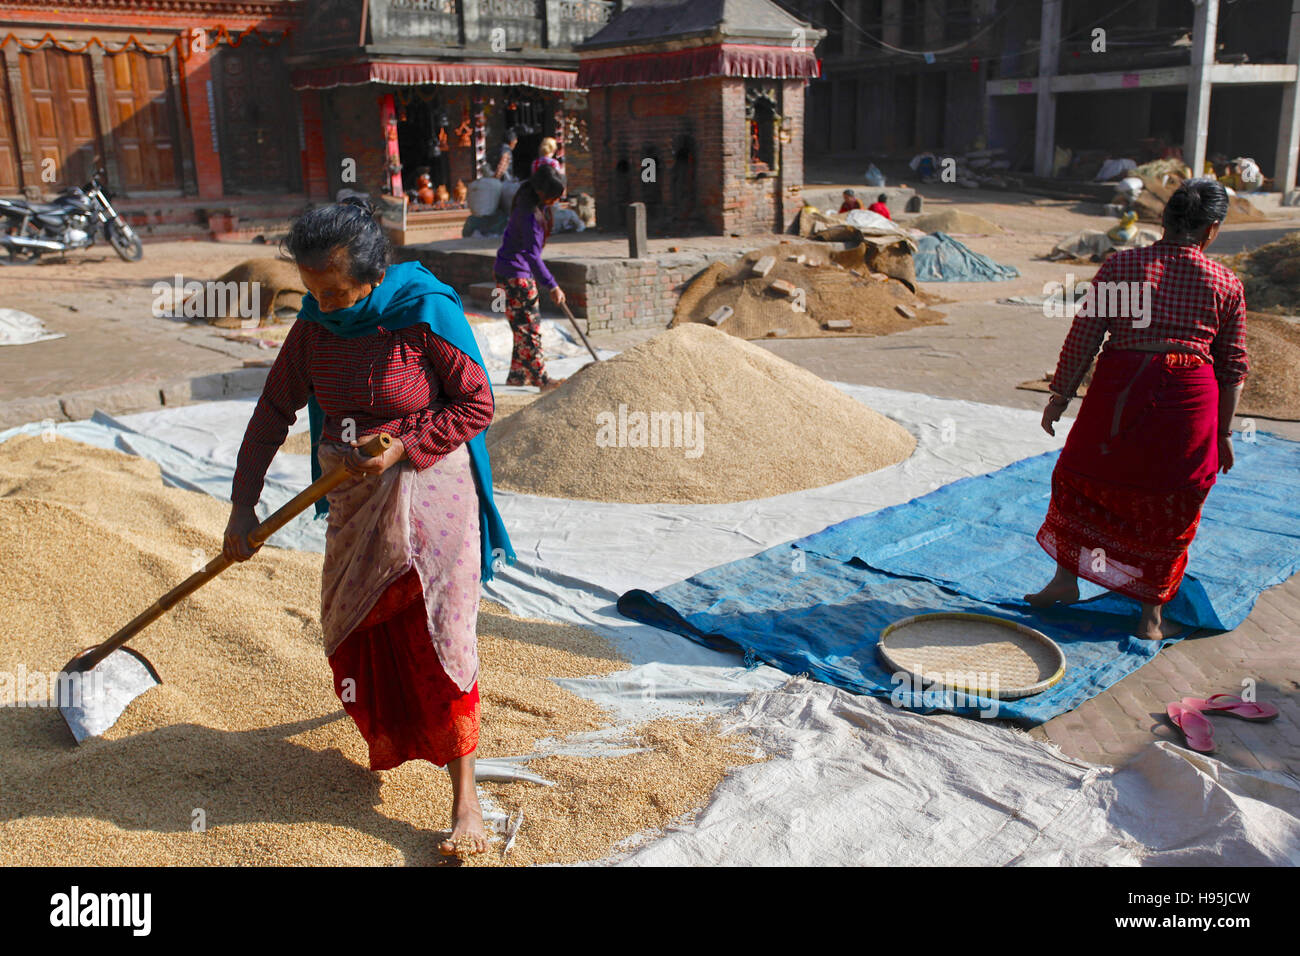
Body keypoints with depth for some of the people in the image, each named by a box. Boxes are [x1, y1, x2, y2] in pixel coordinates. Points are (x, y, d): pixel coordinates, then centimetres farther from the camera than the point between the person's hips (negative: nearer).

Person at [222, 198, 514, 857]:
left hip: (427, 493, -5)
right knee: (355, 625, 13)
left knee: (436, 633, -6)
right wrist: (243, 505, 1)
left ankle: (464, 796, 4)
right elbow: (275, 410, 4)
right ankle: (386, 727, 46)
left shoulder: (427, 312, -17)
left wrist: (400, 445, -23)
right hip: (352, 500, 6)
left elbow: (476, 404, -13)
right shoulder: (315, 323, -1)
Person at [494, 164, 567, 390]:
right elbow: (533, 255, -28)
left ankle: (517, 374, 22)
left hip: (520, 272, 10)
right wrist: (552, 286, -27)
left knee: (525, 327, 15)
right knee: (529, 327, -5)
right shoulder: (531, 214, -25)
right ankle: (540, 378, 1)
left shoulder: (528, 200, 4)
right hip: (515, 274, -10)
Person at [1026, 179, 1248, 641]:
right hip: (1187, 395, 0)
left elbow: (1083, 335, 1)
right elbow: (1233, 365, 7)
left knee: (1080, 480, 20)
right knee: (1169, 509, 12)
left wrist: (1060, 396, 9)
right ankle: (1152, 616, 21)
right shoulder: (1226, 283, 4)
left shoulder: (1120, 265, 1)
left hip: (1119, 386, 0)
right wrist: (1223, 432, 14)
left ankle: (1066, 579, 27)